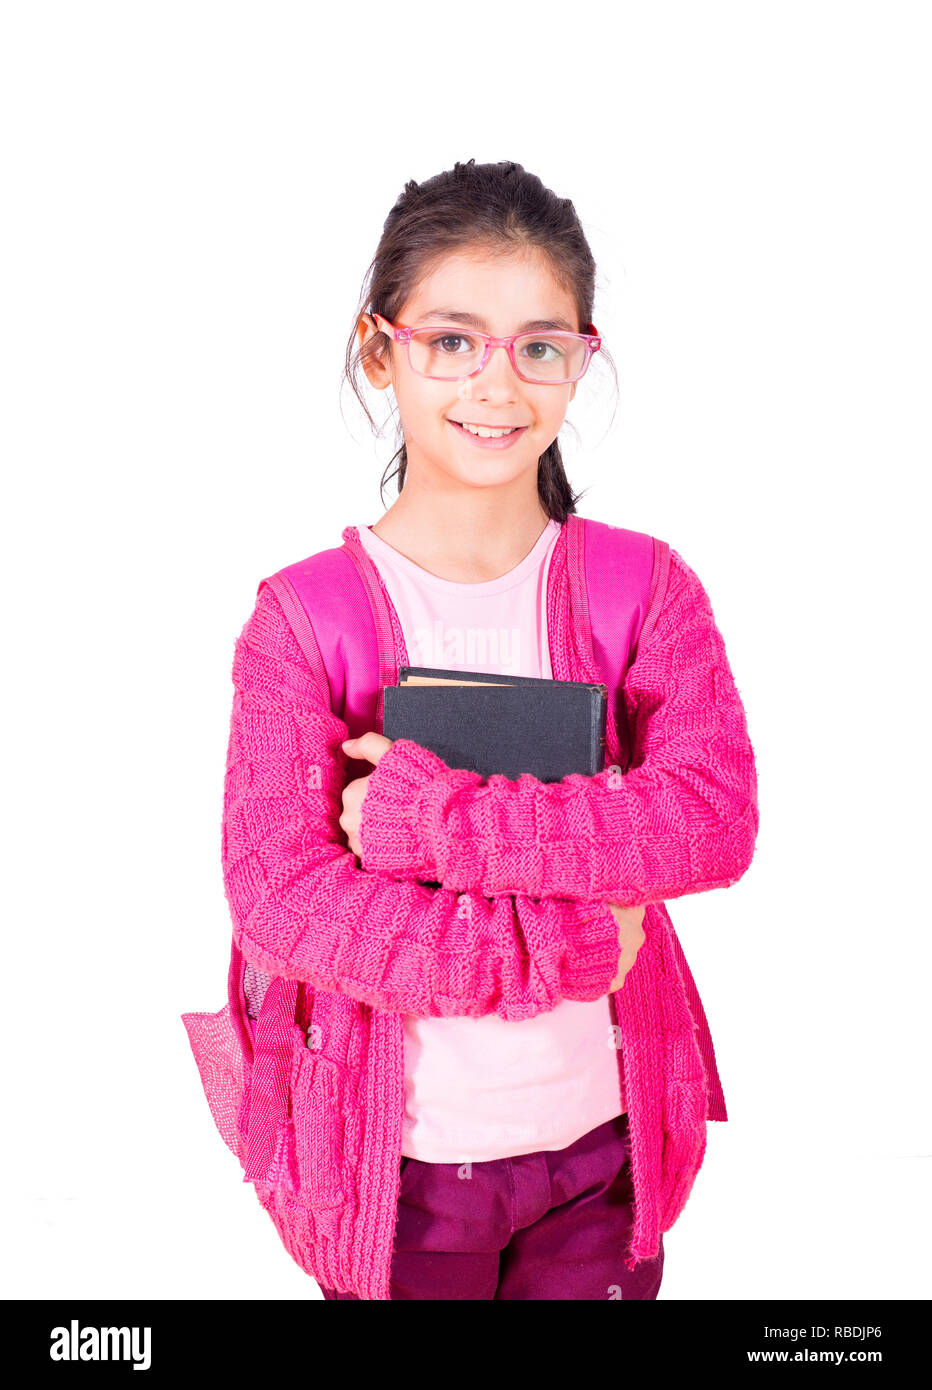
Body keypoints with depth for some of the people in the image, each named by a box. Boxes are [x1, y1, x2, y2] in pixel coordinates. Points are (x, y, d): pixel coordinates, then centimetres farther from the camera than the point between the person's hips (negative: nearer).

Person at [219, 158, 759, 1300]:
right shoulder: (301, 622, -11)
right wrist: (556, 949, -22)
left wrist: (432, 817, -24)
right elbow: (276, 898, -18)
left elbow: (716, 821, -18)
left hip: (603, 1137, 2)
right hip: (397, 1159, -1)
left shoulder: (651, 592, -5)